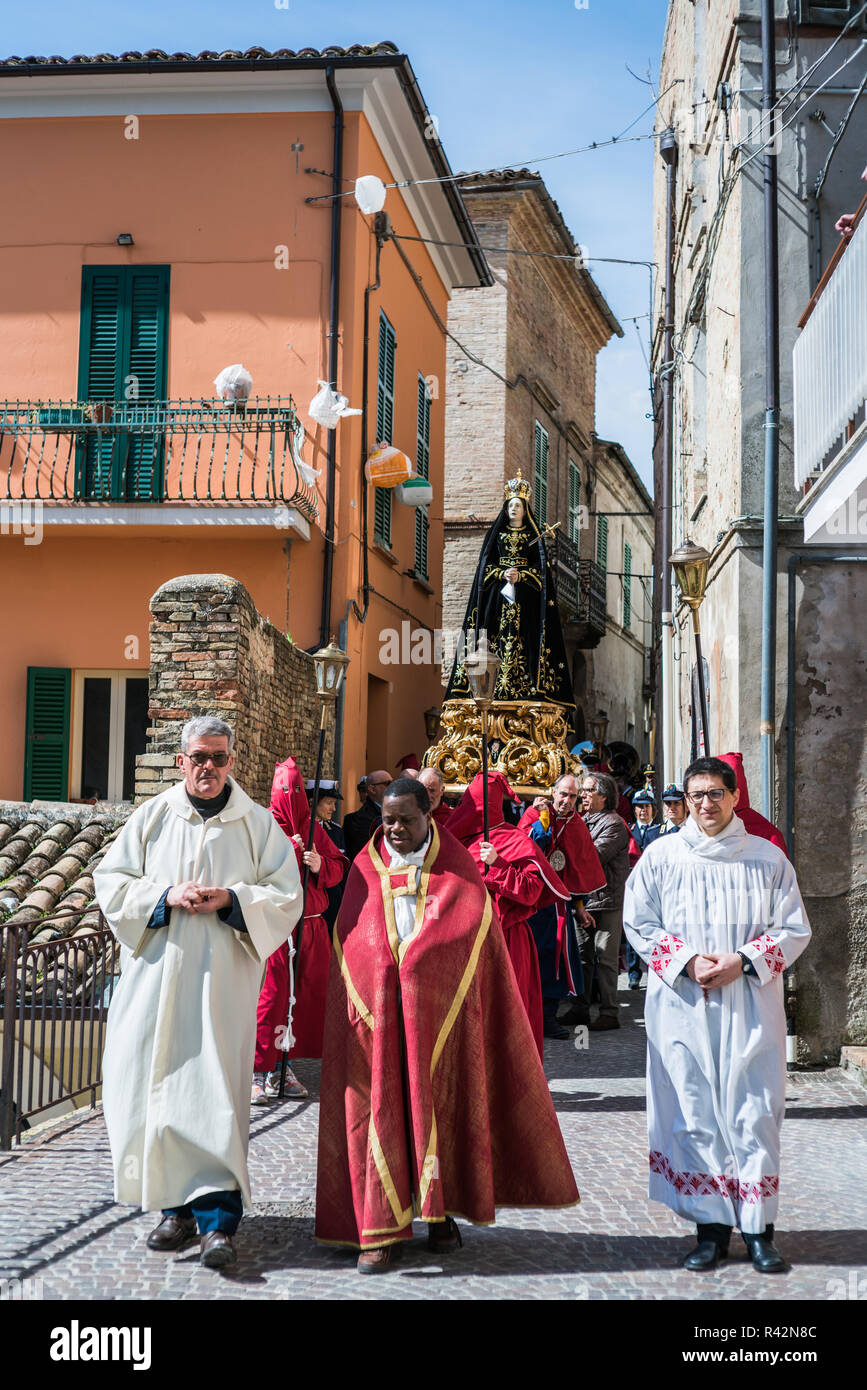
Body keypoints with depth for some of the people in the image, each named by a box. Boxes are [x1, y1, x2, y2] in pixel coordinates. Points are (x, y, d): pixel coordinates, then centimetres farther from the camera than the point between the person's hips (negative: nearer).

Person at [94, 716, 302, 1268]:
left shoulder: (258, 824, 5)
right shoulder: (152, 818, 9)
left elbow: (287, 895, 3)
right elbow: (111, 882, 6)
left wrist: (231, 900, -13)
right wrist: (165, 895, -10)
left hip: (222, 979, -2)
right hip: (156, 975, 2)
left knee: (214, 1090, -10)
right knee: (156, 1085, 2)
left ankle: (218, 1218, -10)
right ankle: (177, 1207, 14)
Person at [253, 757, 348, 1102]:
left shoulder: (313, 828, 13)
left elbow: (339, 867, 12)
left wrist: (320, 865, -8)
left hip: (310, 927, 5)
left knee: (304, 994, 7)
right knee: (270, 995, -8)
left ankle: (282, 1066, 17)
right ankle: (258, 1071, -2)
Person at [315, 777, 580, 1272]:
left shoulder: (456, 867, 7)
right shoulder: (367, 869, 11)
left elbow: (471, 923, -1)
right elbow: (350, 937, 8)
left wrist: (417, 961, -9)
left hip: (440, 1007, -1)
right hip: (379, 1009, 1)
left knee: (441, 1103, 1)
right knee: (382, 1108, -4)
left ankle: (442, 1212, 14)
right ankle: (382, 1229, -2)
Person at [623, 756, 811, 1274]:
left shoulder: (768, 858, 4)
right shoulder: (662, 855, 4)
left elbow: (795, 929, 4)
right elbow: (638, 922, 4)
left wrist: (742, 961, -11)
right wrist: (688, 960, -10)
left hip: (751, 1004, 0)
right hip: (684, 1005, 0)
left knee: (756, 1113, -3)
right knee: (695, 1114, 0)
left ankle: (759, 1227, 5)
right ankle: (712, 1227, 8)